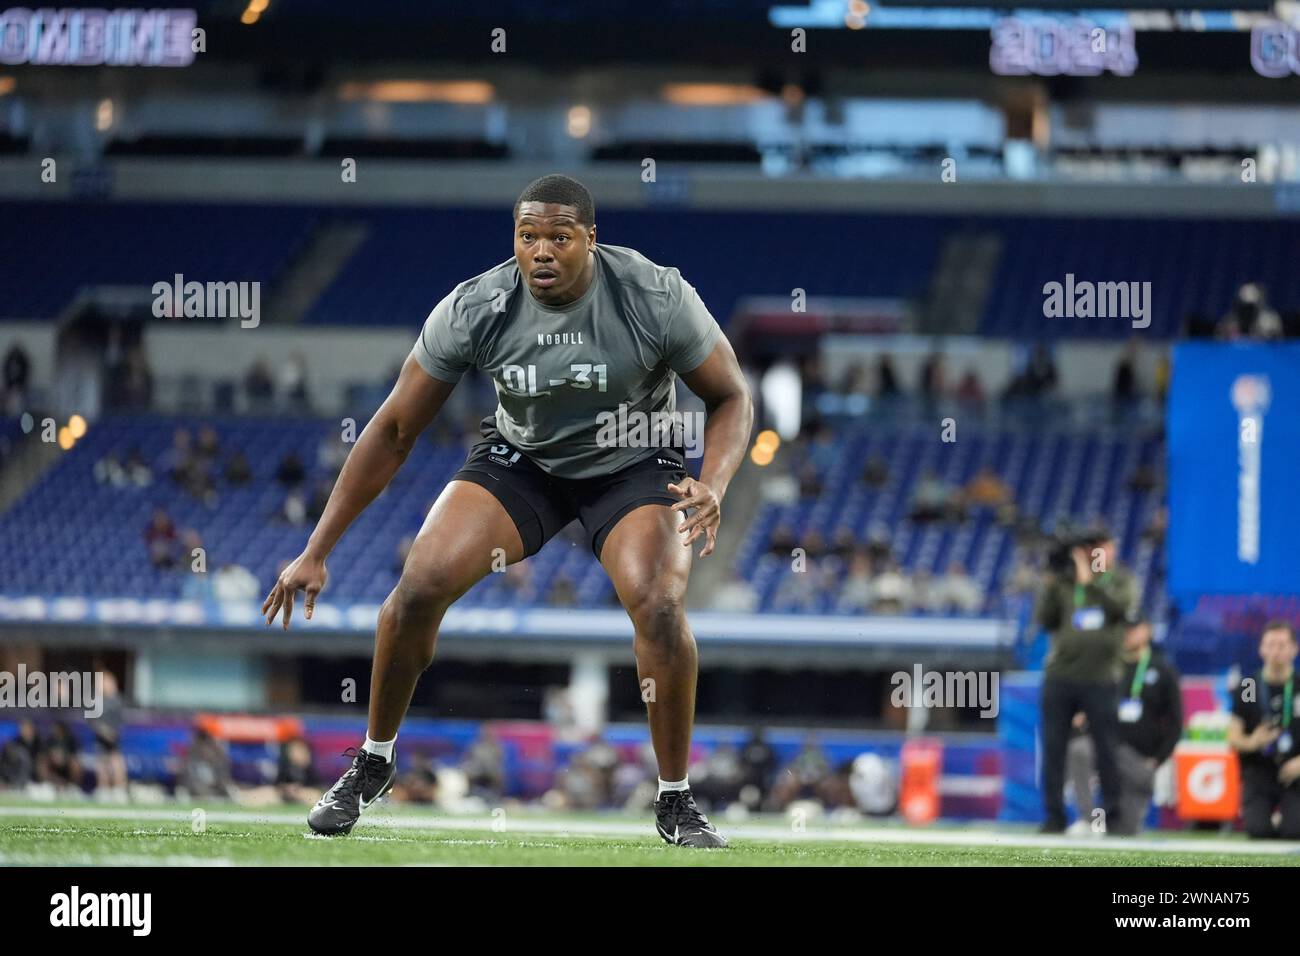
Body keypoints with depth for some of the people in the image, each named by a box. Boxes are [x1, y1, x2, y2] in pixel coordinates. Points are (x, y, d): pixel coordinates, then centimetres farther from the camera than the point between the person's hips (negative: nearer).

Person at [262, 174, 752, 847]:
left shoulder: (657, 298, -25)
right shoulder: (474, 310, -21)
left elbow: (731, 397, -10)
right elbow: (394, 429, -12)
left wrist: (713, 486, -32)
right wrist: (316, 553, -13)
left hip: (634, 463, -2)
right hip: (521, 458, 2)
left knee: (658, 604, -27)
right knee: (420, 585, -16)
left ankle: (675, 802, -7)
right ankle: (373, 762, 10)